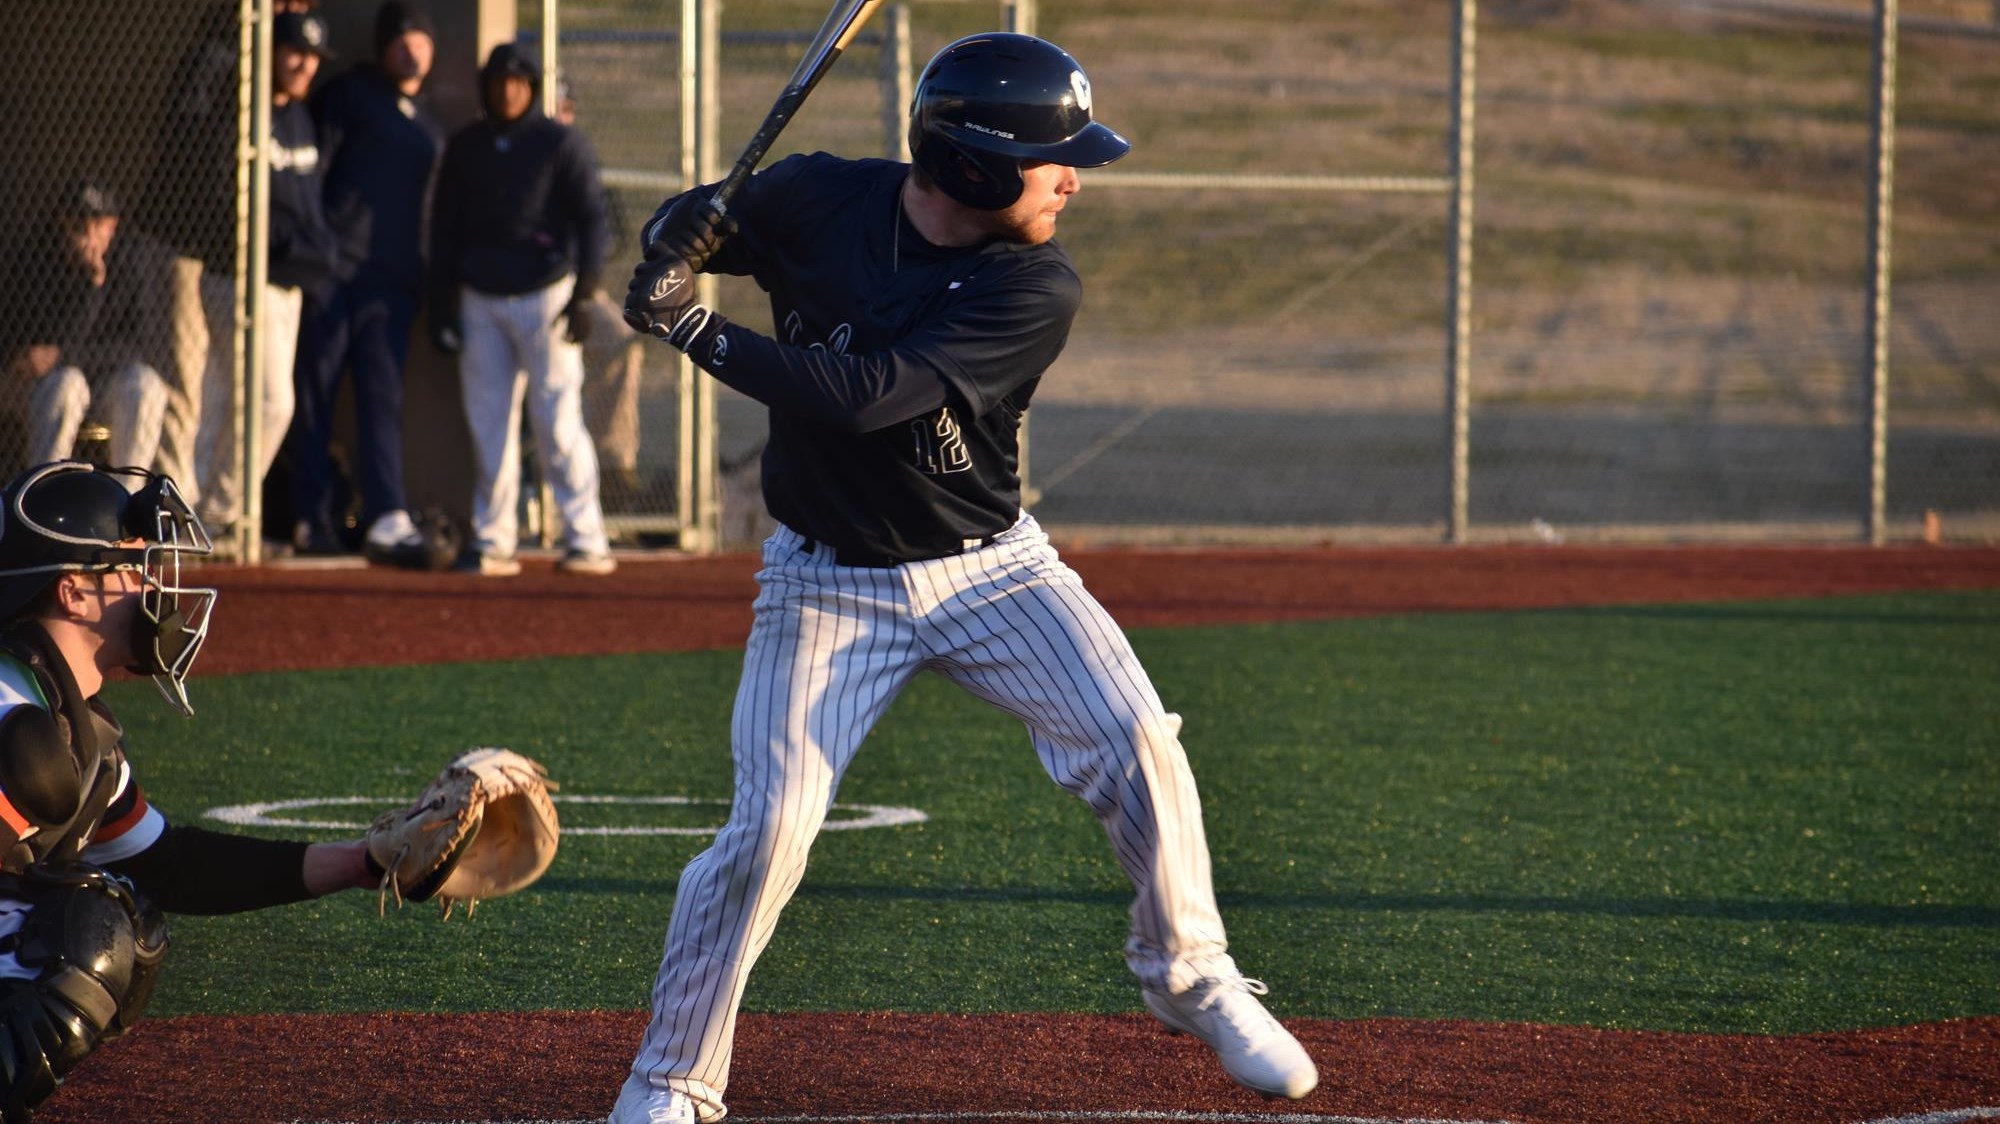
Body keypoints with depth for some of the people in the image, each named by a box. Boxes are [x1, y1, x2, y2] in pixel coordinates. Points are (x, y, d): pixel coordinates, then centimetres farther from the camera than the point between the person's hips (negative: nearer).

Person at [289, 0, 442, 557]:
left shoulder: (430, 127, 22)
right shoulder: (348, 97, 4)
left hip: (393, 279, 5)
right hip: (333, 270, -5)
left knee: (383, 397, -4)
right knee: (316, 391, -3)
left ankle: (387, 517, -12)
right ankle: (312, 520, -1)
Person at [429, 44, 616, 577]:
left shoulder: (560, 143, 0)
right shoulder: (465, 147, 11)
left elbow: (591, 217, -3)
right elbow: (445, 225, 17)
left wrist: (584, 294, -11)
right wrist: (442, 301, 11)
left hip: (544, 294, -4)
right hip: (481, 301, 4)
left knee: (558, 424, -7)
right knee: (488, 425, 2)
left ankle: (586, 541, -5)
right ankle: (493, 542, 6)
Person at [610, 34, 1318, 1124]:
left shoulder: (1037, 289, -18)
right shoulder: (818, 201, -12)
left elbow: (868, 396, -27)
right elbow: (687, 233, 6)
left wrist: (696, 330, -26)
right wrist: (678, 231, -20)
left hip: (991, 566, 0)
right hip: (829, 583, 0)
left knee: (1136, 742, -17)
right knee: (766, 829, -12)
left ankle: (1189, 977, 7)